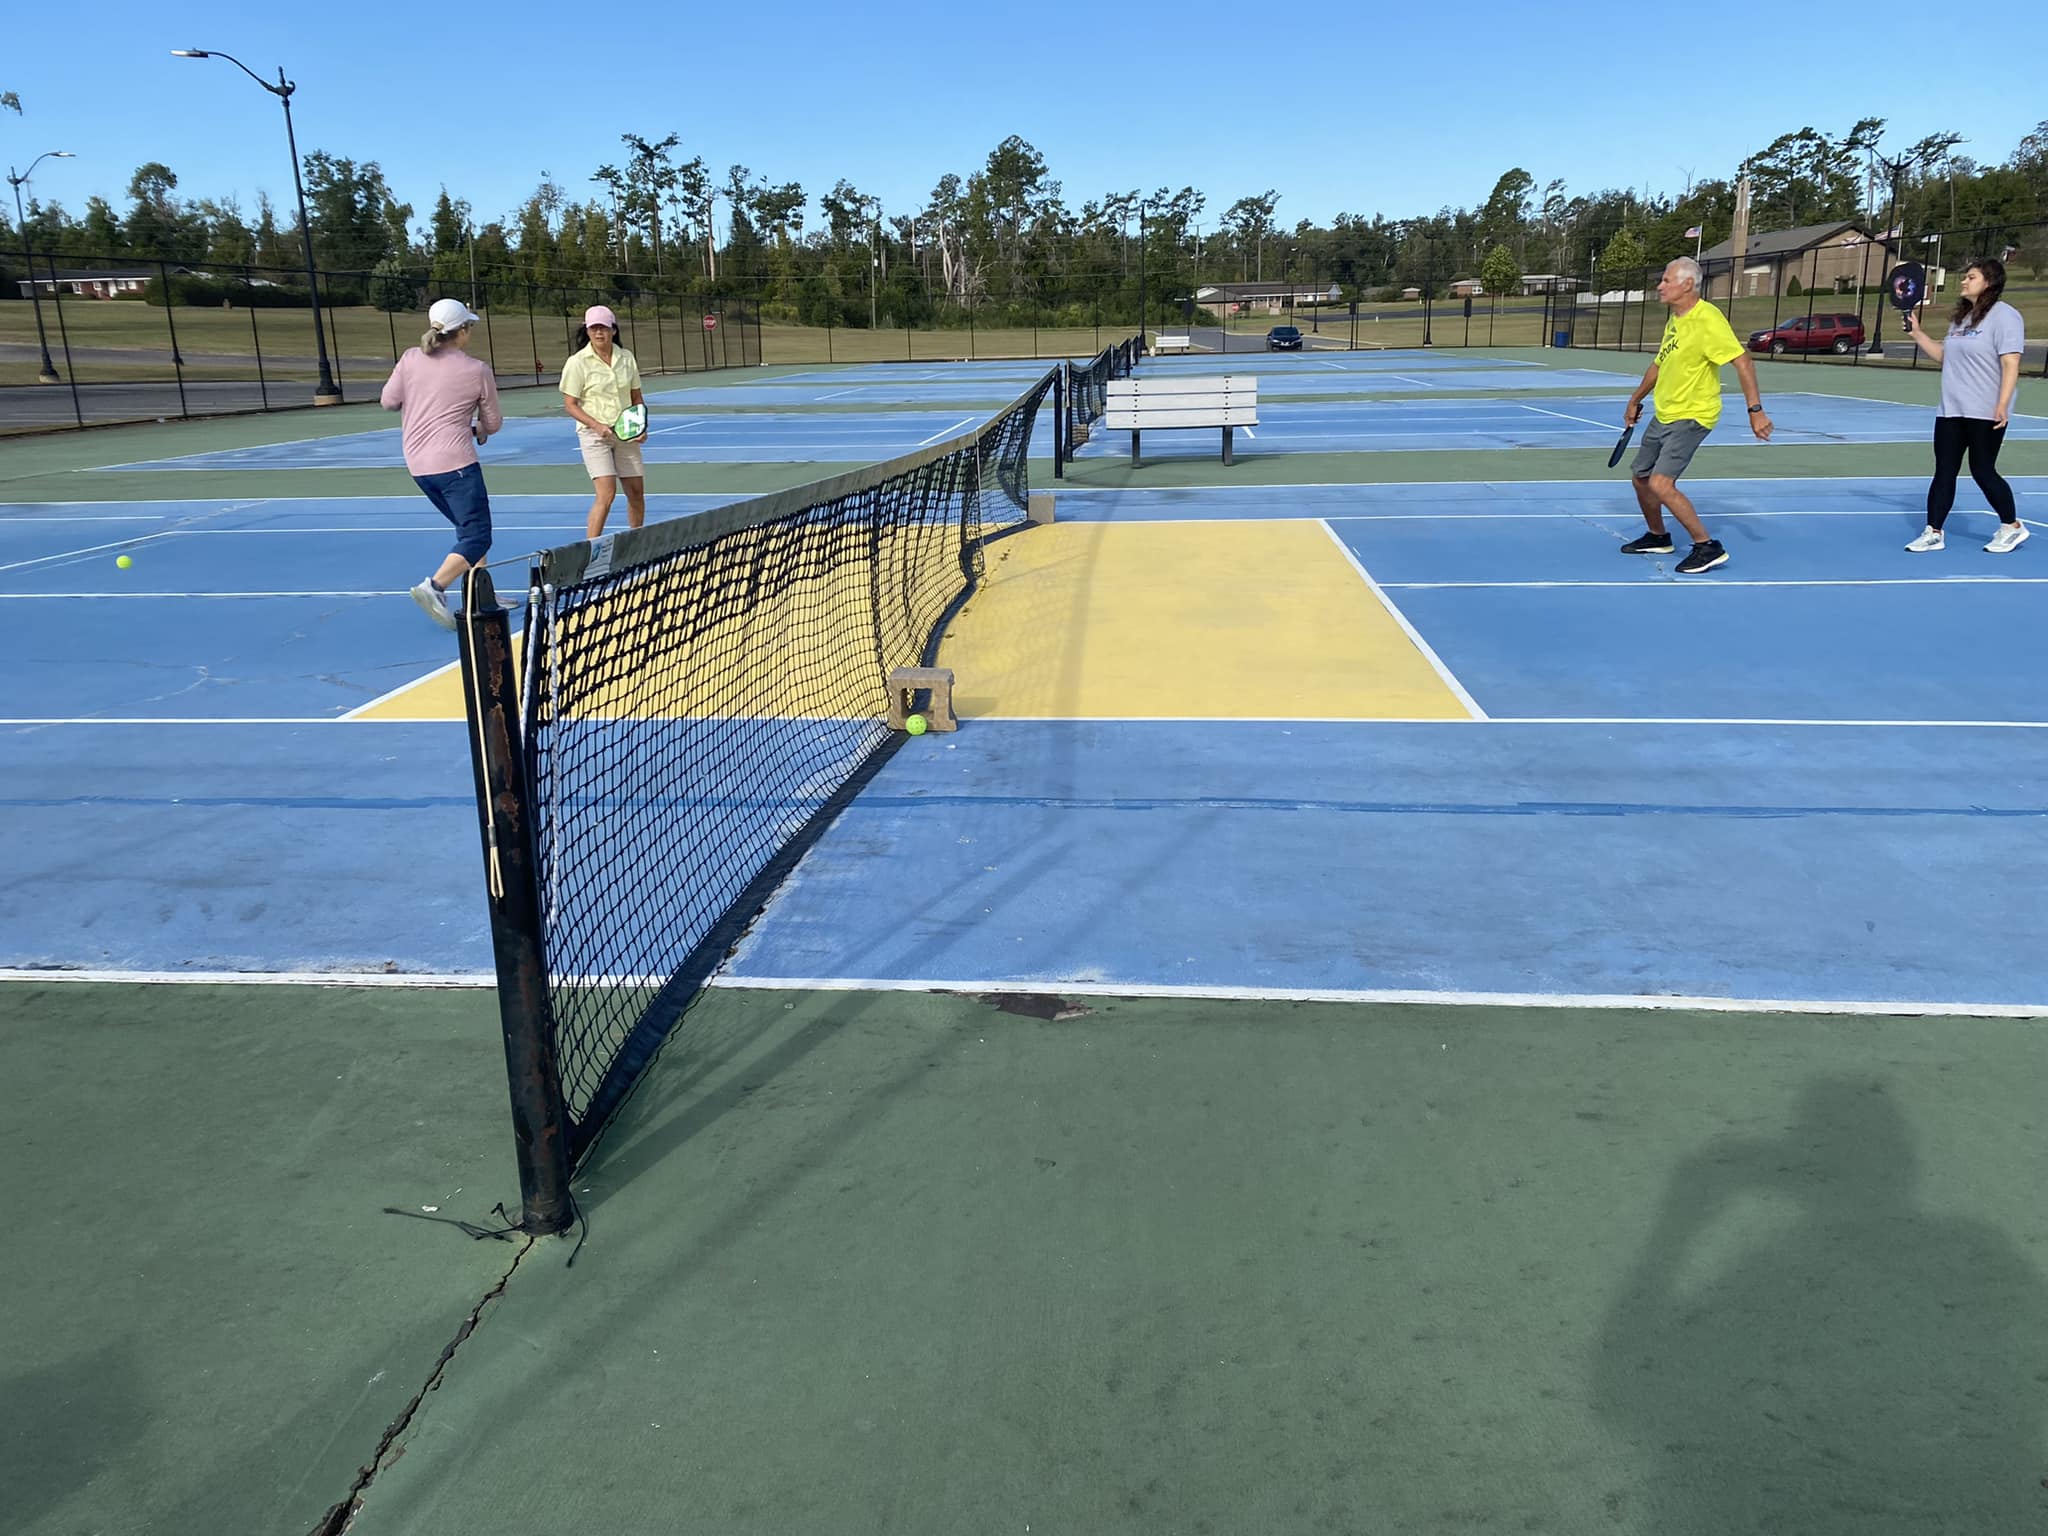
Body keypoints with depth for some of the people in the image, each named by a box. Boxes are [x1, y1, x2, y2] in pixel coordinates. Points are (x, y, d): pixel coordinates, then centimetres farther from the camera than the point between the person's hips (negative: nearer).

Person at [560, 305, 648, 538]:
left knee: (636, 492, 9)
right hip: (594, 434, -5)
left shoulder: (626, 358, 5)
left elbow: (637, 397, 14)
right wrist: (597, 425, -20)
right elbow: (570, 404, -7)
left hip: (625, 433, 5)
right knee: (606, 493, -18)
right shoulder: (577, 362, -8)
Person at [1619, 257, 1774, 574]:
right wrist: (1635, 400, 30)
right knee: (1641, 478, 14)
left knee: (1660, 483, -21)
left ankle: (1708, 547, -11)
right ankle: (1657, 537, 37)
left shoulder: (1707, 319, -19)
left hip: (1692, 416, -9)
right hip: (1663, 415, 9)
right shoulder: (1674, 321, 9)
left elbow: (1743, 362, -23)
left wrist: (1755, 410, -29)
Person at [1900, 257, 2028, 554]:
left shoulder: (2004, 316, -11)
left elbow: (2010, 365, -16)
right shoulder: (1961, 317, 14)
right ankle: (1933, 533, 9)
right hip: (1951, 411, 7)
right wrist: (1917, 333, 16)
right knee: (1944, 471, 5)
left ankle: (2012, 527, 17)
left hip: (1985, 414, -7)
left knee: (1982, 471, -1)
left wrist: (2002, 405, -24)